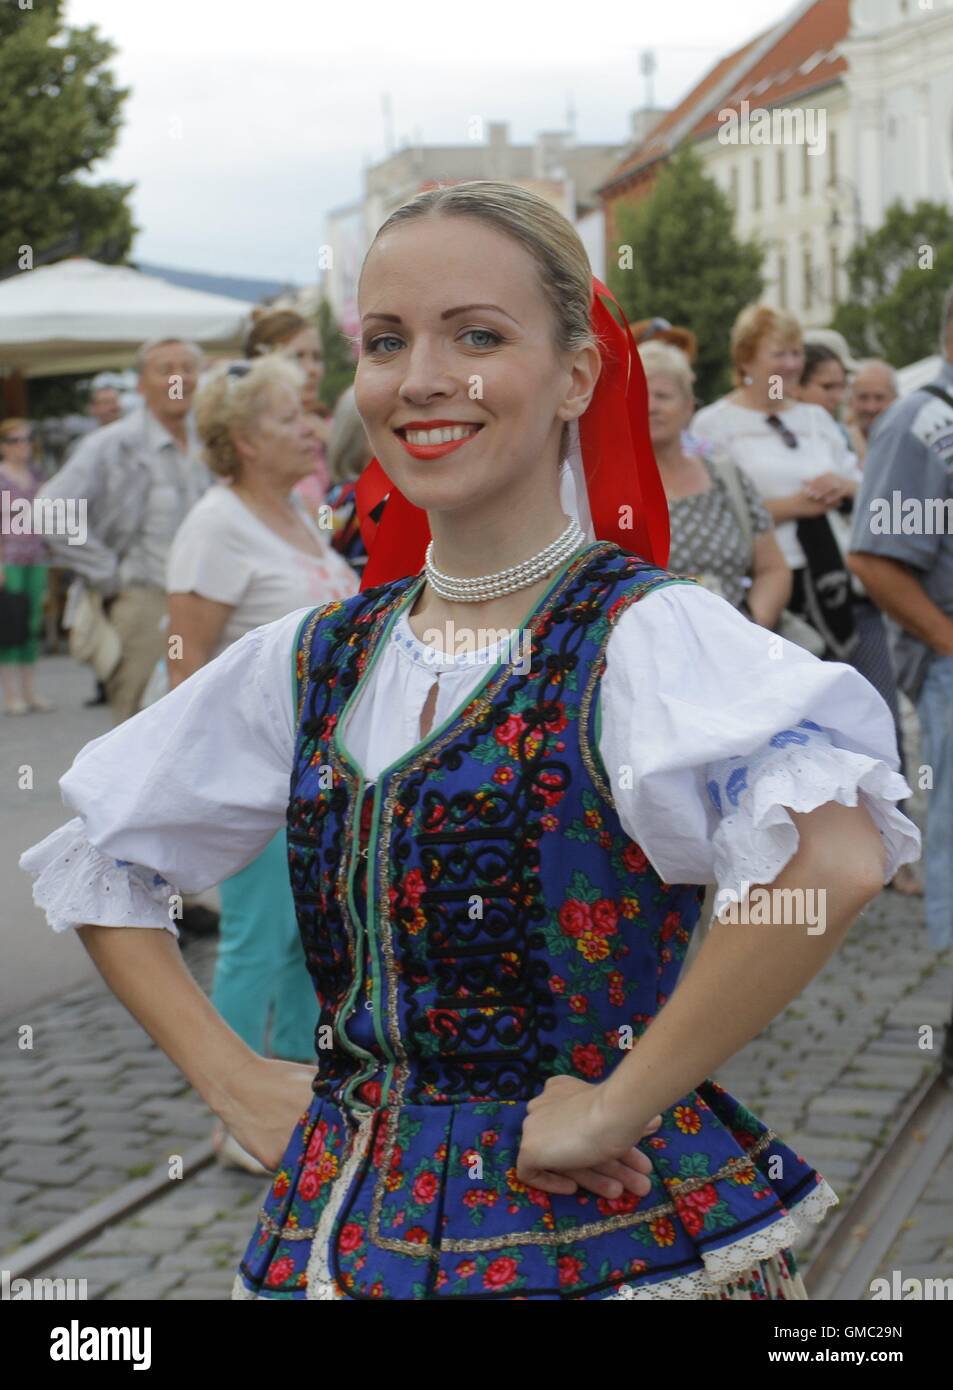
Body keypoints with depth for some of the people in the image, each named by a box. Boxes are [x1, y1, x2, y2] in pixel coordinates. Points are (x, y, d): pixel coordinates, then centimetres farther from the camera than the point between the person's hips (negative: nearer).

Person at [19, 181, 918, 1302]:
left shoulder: (642, 632, -15)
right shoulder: (318, 658, 3)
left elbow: (834, 854, -34)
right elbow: (95, 859, 15)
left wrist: (621, 1101, -26)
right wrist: (227, 1077, 4)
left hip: (605, 1228, -5)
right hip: (340, 1227, 5)